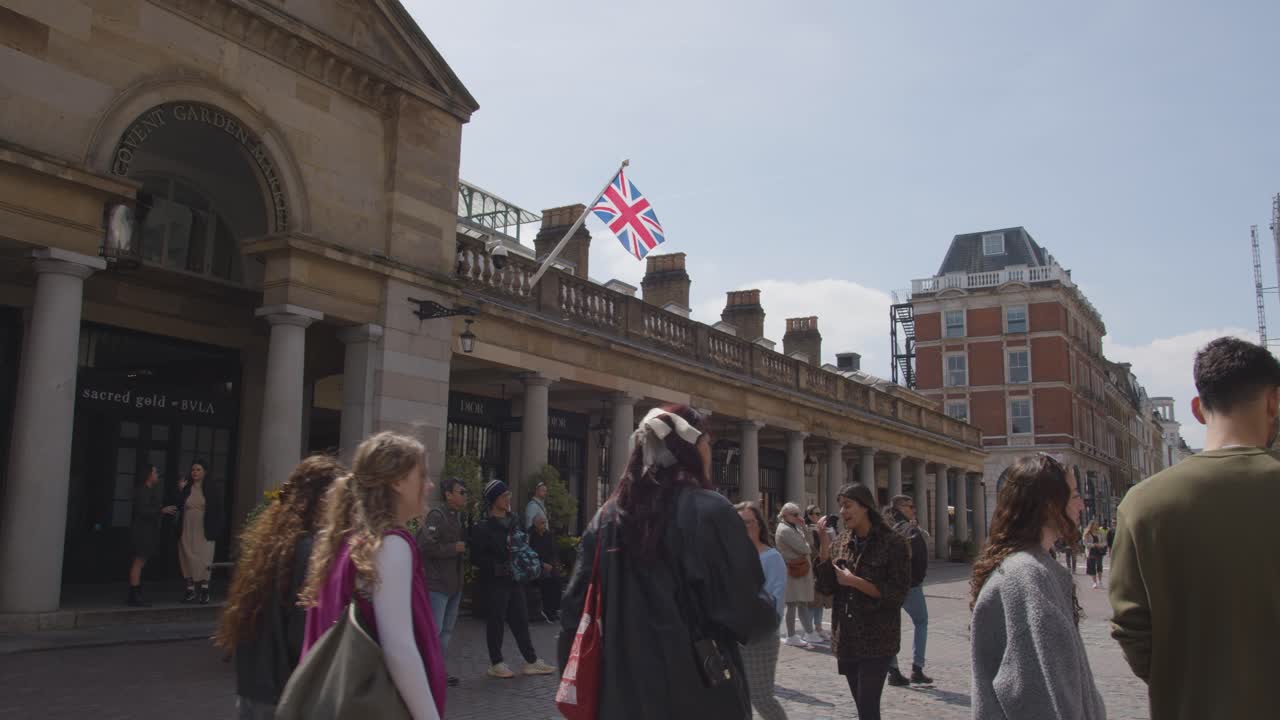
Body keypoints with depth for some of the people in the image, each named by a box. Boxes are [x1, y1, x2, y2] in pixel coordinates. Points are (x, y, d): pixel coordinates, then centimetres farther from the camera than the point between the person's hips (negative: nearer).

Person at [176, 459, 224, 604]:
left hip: (204, 532, -3)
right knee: (188, 560, 4)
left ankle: (204, 591, -1)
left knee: (204, 561, -4)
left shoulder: (213, 489, 1)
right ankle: (190, 590, 10)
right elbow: (178, 507, 5)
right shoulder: (186, 487, 7)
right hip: (186, 531, 3)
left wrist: (216, 530, -5)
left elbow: (218, 511, 1)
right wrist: (180, 491, -5)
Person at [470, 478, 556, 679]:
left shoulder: (514, 521, 13)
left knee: (521, 621, 9)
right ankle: (496, 664, 14)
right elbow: (477, 557, -14)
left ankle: (531, 661, 15)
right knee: (495, 621, 2)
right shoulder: (483, 527, -9)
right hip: (495, 582, -6)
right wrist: (498, 568, -20)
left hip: (515, 580, 7)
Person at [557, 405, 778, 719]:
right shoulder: (709, 511, -13)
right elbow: (748, 614, -16)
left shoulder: (607, 516, 3)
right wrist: (768, 613, 6)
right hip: (698, 693, -4)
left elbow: (575, 610, 5)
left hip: (623, 694, 5)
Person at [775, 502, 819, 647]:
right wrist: (809, 548, 1)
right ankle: (791, 637, 1)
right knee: (793, 604, -5)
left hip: (801, 570, 10)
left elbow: (808, 542, 13)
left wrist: (804, 527, 2)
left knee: (803, 603, 14)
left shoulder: (793, 527, 17)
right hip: (793, 571, -10)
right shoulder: (785, 530, -17)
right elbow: (804, 548, -21)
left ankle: (809, 633, 21)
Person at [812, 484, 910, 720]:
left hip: (876, 639, -5)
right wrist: (824, 543, -8)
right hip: (846, 639, 5)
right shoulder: (840, 543, 6)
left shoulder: (893, 543, -9)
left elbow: (898, 593, -13)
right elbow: (826, 587, 0)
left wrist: (854, 581, -17)